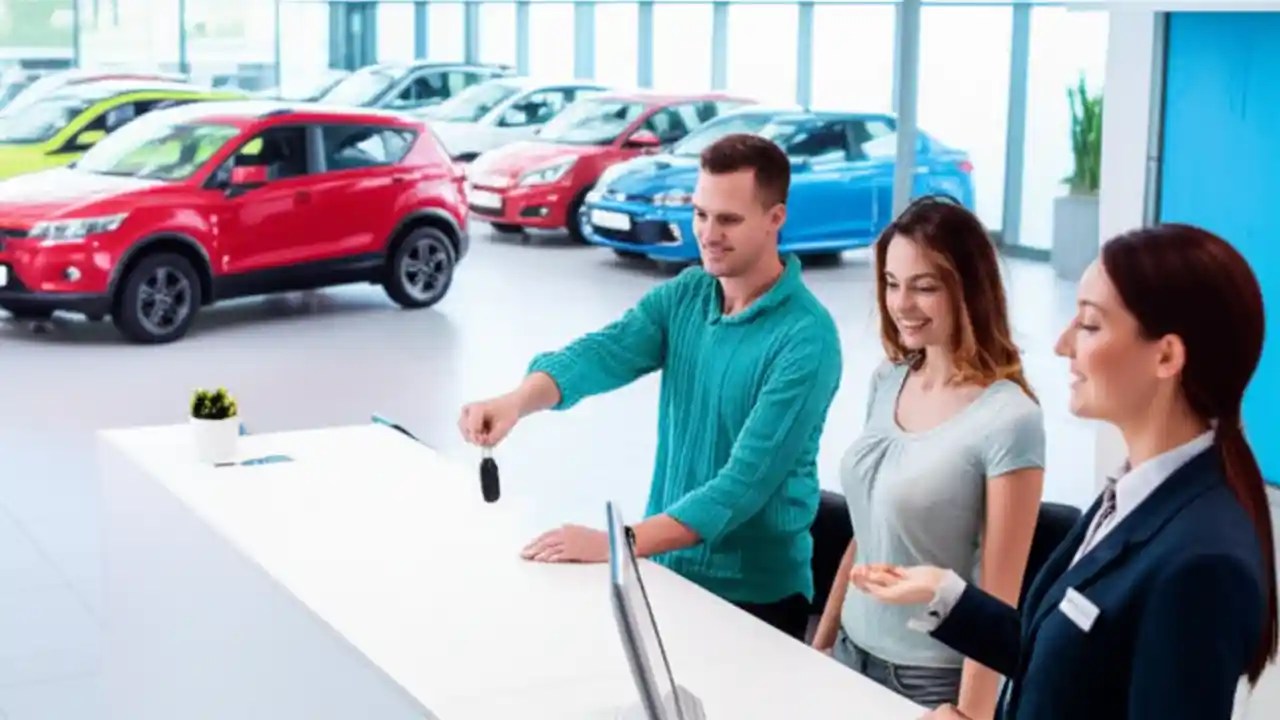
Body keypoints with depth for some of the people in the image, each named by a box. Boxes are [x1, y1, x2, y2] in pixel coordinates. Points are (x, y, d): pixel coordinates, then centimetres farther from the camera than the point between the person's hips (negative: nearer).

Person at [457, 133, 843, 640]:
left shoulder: (806, 338, -20)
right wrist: (517, 401, -36)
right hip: (668, 572, 6)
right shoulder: (683, 296, 0)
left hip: (754, 595, -5)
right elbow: (602, 353, -16)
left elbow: (745, 483, -25)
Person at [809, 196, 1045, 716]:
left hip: (935, 677, -6)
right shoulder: (888, 382, 1)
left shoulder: (1008, 420, -18)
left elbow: (999, 596, -17)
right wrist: (821, 640, 12)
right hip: (854, 652, 6)